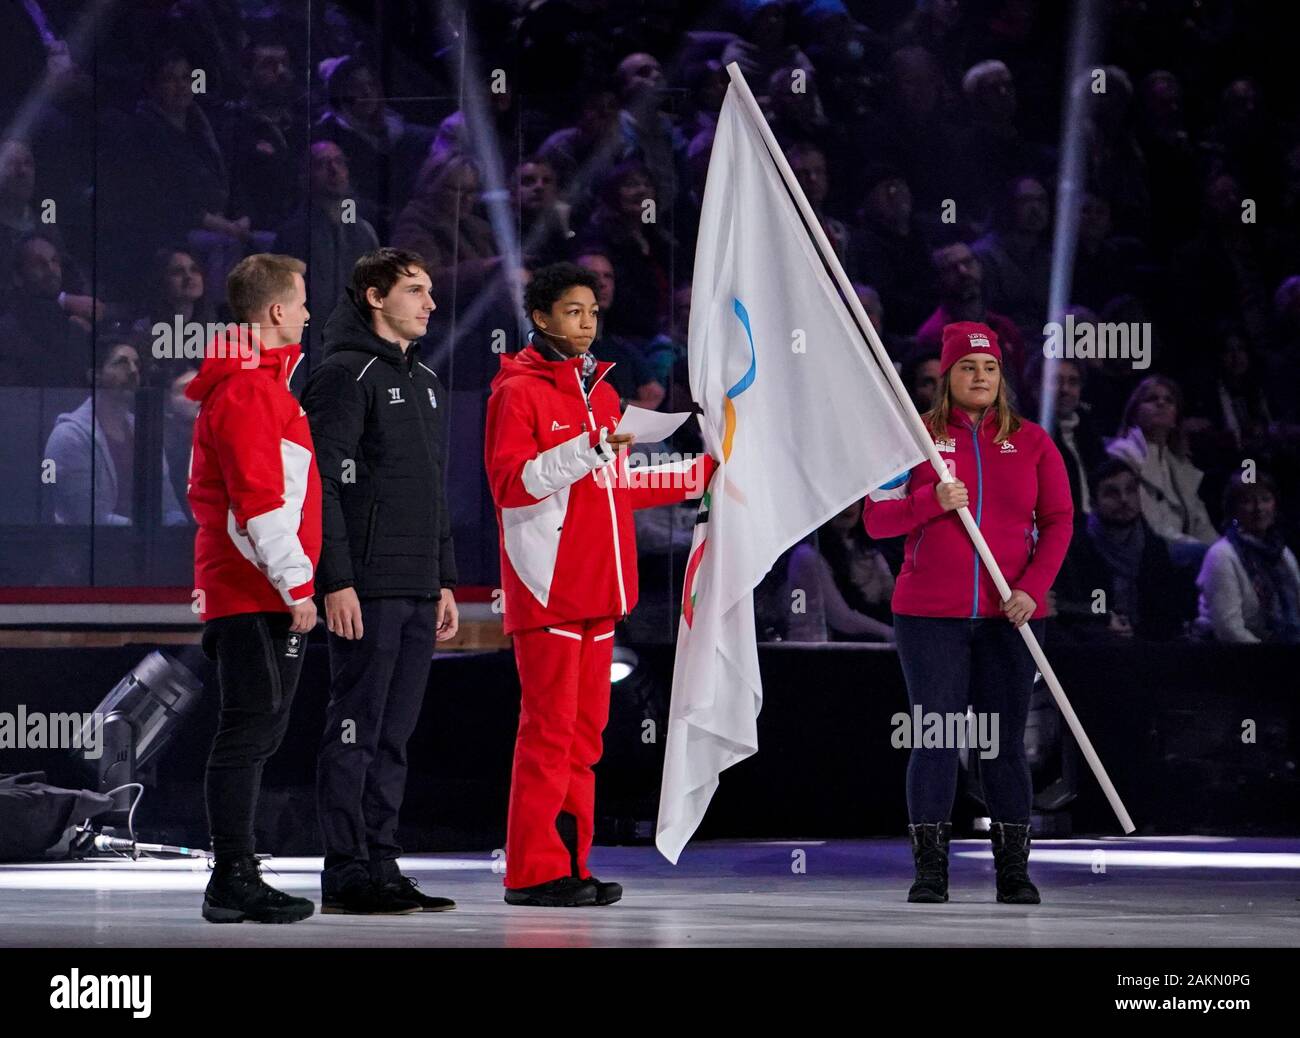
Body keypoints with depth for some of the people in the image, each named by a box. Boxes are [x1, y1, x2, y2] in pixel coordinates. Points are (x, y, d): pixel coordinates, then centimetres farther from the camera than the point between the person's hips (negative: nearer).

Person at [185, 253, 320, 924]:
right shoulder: (250, 391, -13)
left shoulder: (252, 384, 20)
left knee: (255, 731, 12)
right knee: (252, 730, -10)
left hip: (238, 589, 11)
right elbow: (259, 499, -20)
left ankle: (235, 877, 15)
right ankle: (234, 881, -9)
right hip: (260, 593, -11)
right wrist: (295, 584, -19)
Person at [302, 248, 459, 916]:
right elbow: (324, 484, -14)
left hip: (419, 591, 8)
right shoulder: (346, 375, -7)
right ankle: (346, 875, -5)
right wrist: (336, 581, -20)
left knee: (394, 736, 9)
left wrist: (445, 582, 20)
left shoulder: (425, 383, 20)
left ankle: (380, 865, 13)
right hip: (367, 591, -8)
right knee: (355, 730, -6)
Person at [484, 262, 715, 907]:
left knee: (585, 728, 8)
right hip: (547, 584, -8)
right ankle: (534, 871, -7)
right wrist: (586, 449, -23)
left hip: (598, 587, 8)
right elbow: (511, 484, -15)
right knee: (549, 727, -9)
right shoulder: (518, 392, -5)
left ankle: (571, 862, 11)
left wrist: (698, 474, 26)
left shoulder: (601, 392, 20)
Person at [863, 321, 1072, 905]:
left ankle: (1014, 872, 9)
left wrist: (1032, 589, -9)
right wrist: (933, 501, -16)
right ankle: (930, 871, 2)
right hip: (930, 616, -1)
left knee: (1005, 742, 3)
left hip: (1009, 618, 1)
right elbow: (877, 519, 1)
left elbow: (1058, 522, 5)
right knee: (936, 738, -2)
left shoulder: (1031, 442, 7)